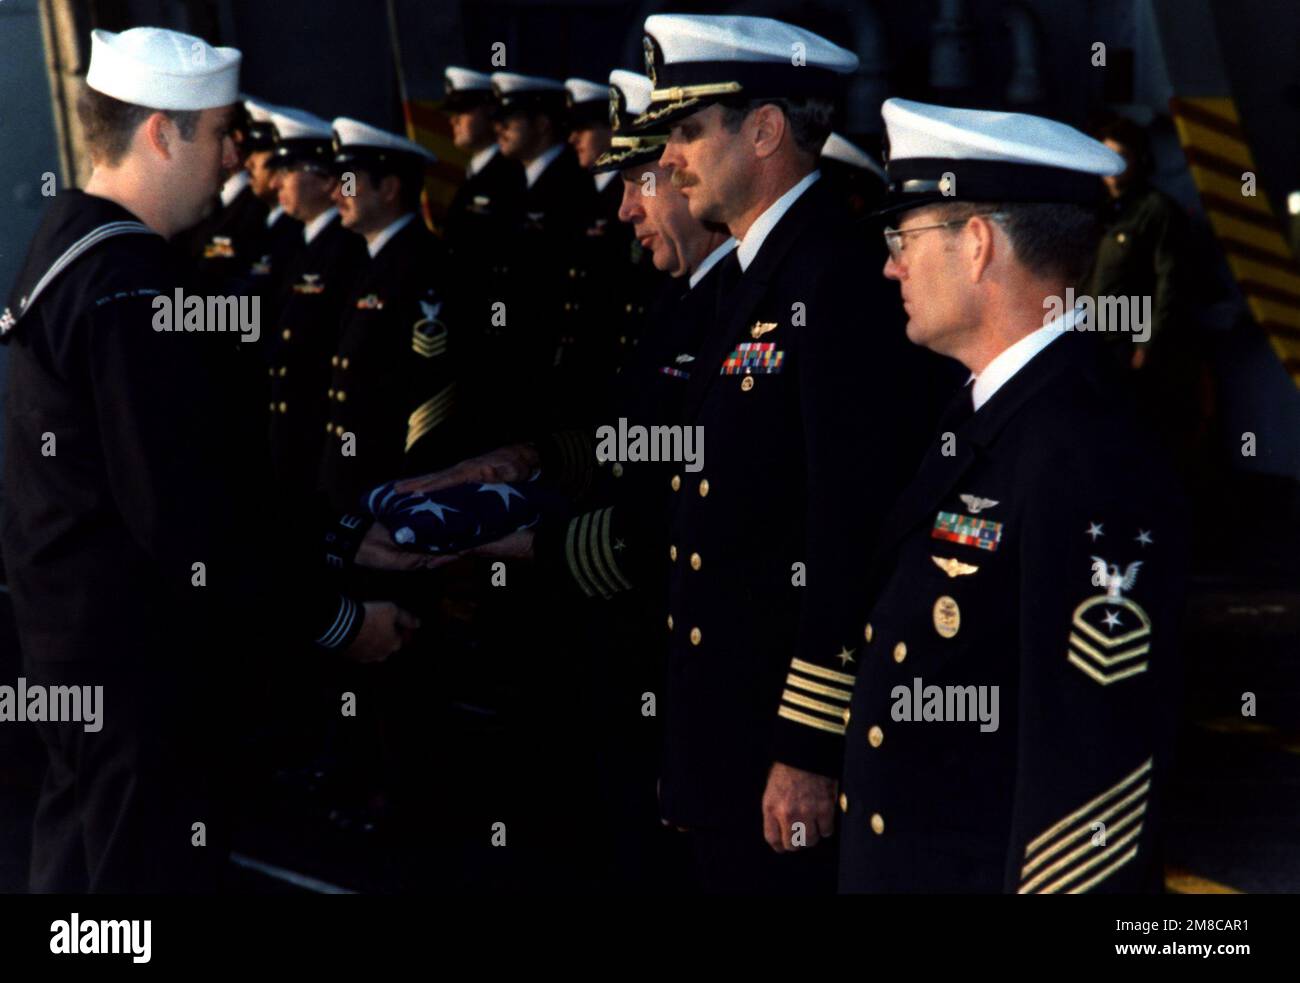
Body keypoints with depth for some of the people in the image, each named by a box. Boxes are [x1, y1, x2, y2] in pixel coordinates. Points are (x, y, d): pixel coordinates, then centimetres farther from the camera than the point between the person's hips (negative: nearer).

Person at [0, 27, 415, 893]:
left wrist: (334, 545, 14)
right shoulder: (131, 287, -23)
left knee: (83, 863, 21)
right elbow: (182, 515, -27)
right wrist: (336, 620, -17)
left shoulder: (75, 250, 10)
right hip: (139, 660, -11)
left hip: (80, 648, 11)